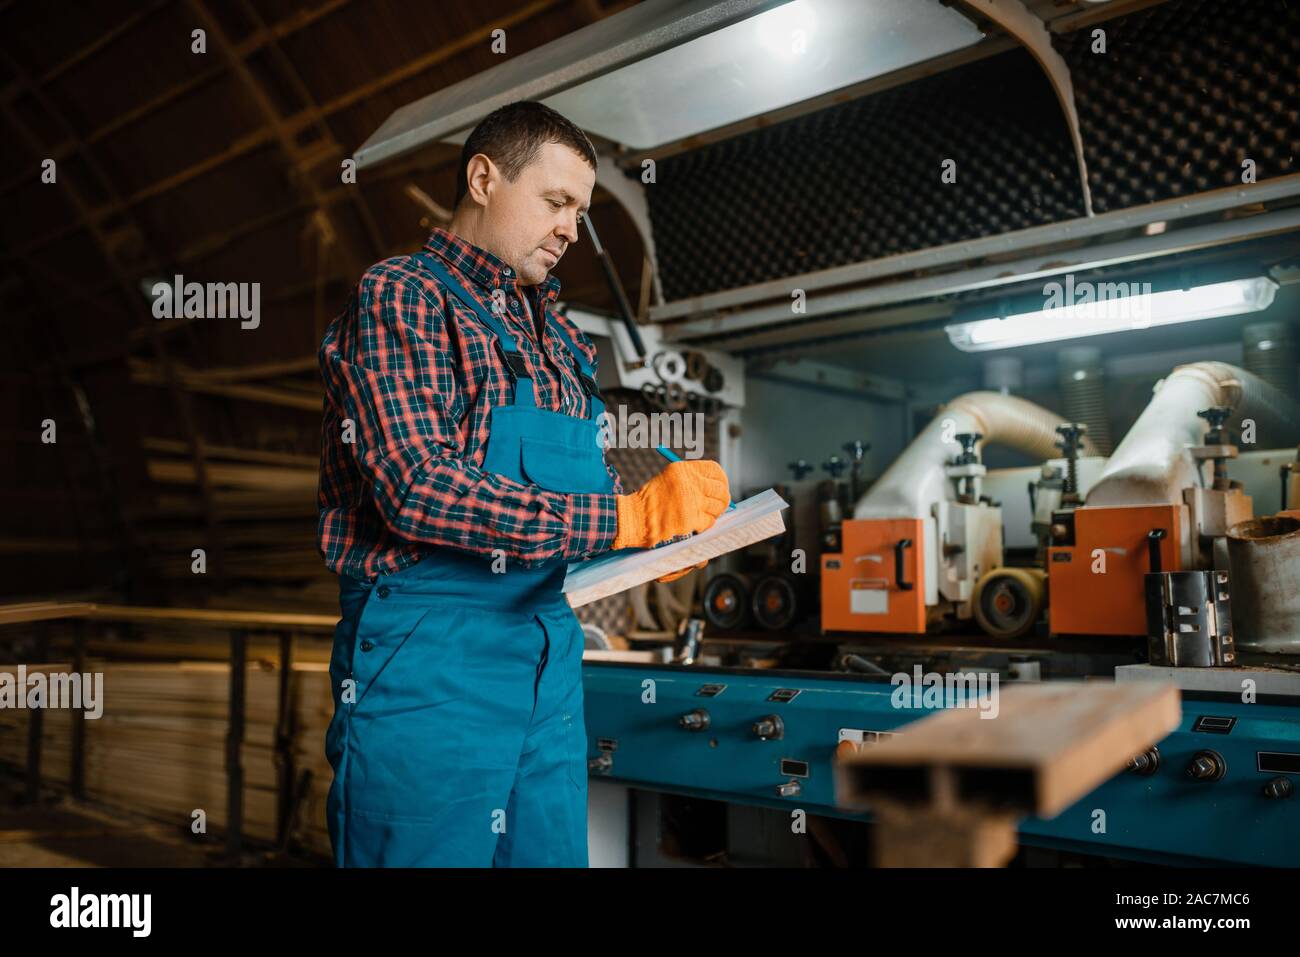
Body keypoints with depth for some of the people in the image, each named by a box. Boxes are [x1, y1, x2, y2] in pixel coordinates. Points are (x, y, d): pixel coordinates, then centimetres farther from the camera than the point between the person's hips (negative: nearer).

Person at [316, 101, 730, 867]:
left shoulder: (559, 339, 16)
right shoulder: (400, 299, -6)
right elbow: (421, 492, -20)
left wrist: (665, 518, 0)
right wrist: (626, 517, -20)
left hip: (550, 656, 7)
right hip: (428, 658, -7)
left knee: (553, 851, 15)